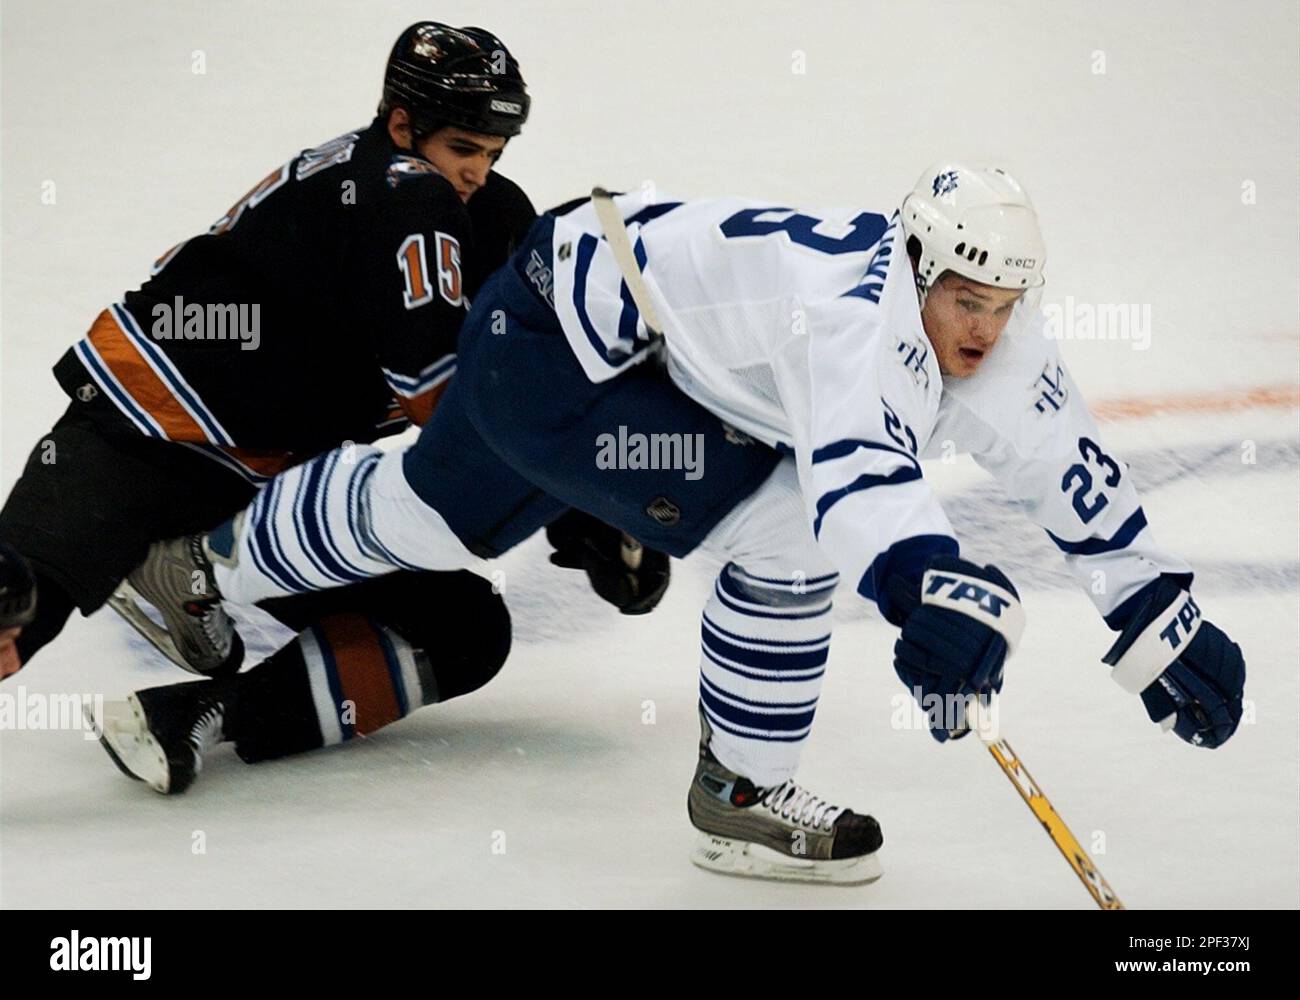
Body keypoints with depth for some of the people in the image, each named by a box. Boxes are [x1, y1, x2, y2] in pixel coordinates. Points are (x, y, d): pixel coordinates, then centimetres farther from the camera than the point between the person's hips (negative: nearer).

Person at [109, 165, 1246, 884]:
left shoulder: (996, 351, -8)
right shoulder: (865, 303, -36)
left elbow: (1080, 477, -1)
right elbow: (860, 464, -54)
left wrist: (1162, 616, -5)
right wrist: (933, 586, -70)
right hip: (550, 344, -10)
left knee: (434, 512, 30)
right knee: (789, 521, -22)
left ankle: (225, 561, 58)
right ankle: (740, 795, -6)